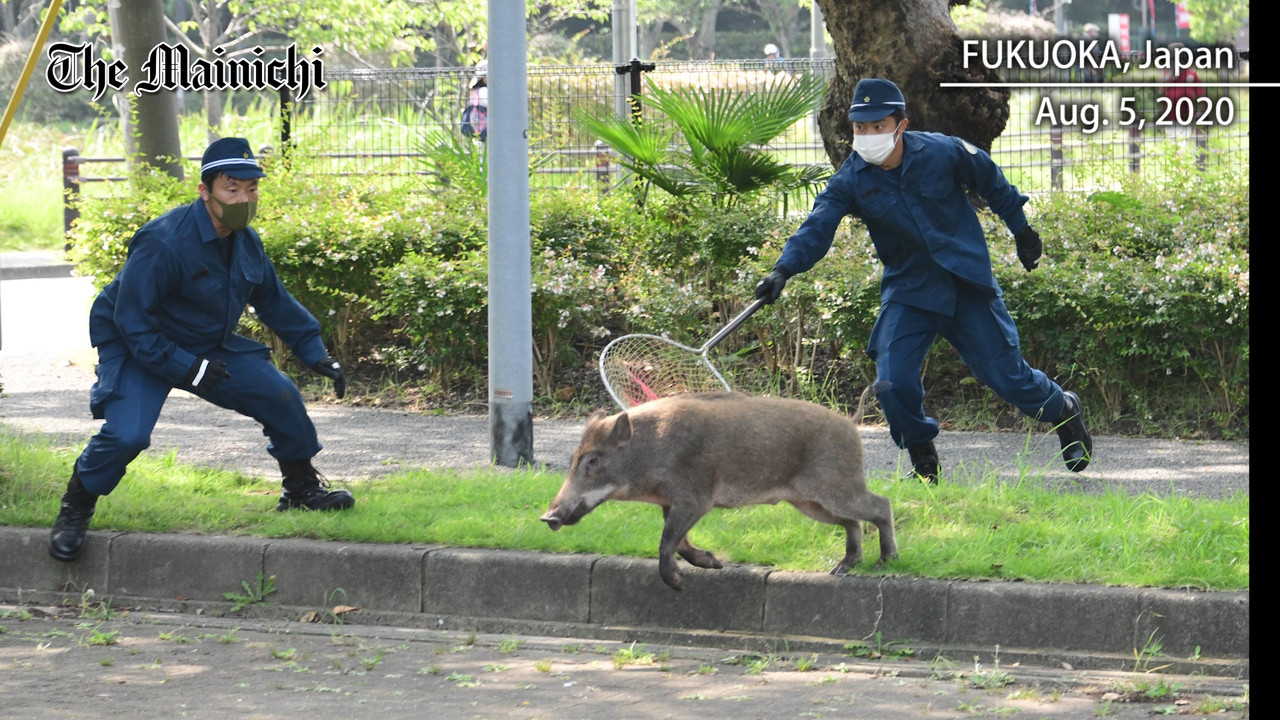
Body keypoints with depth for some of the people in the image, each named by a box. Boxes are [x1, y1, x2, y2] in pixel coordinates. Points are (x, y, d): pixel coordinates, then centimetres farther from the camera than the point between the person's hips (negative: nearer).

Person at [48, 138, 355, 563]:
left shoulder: (245, 241, -3)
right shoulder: (164, 243, -30)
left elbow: (274, 301, 13)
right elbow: (131, 320, -28)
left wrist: (316, 354, 8)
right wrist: (185, 368, -29)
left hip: (210, 347, 7)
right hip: (138, 350, -7)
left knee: (280, 396, 1)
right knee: (126, 434, -27)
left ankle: (302, 490, 24)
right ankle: (74, 512, -2)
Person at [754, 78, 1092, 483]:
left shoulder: (943, 152, -12)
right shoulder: (851, 181, -10)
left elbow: (993, 184, 6)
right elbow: (817, 228, -22)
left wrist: (1021, 229, 15)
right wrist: (784, 269, -39)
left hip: (968, 282, -1)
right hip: (908, 292, 1)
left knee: (1003, 373, 0)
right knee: (894, 382, -15)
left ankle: (1064, 411, 32)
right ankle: (924, 462, 10)